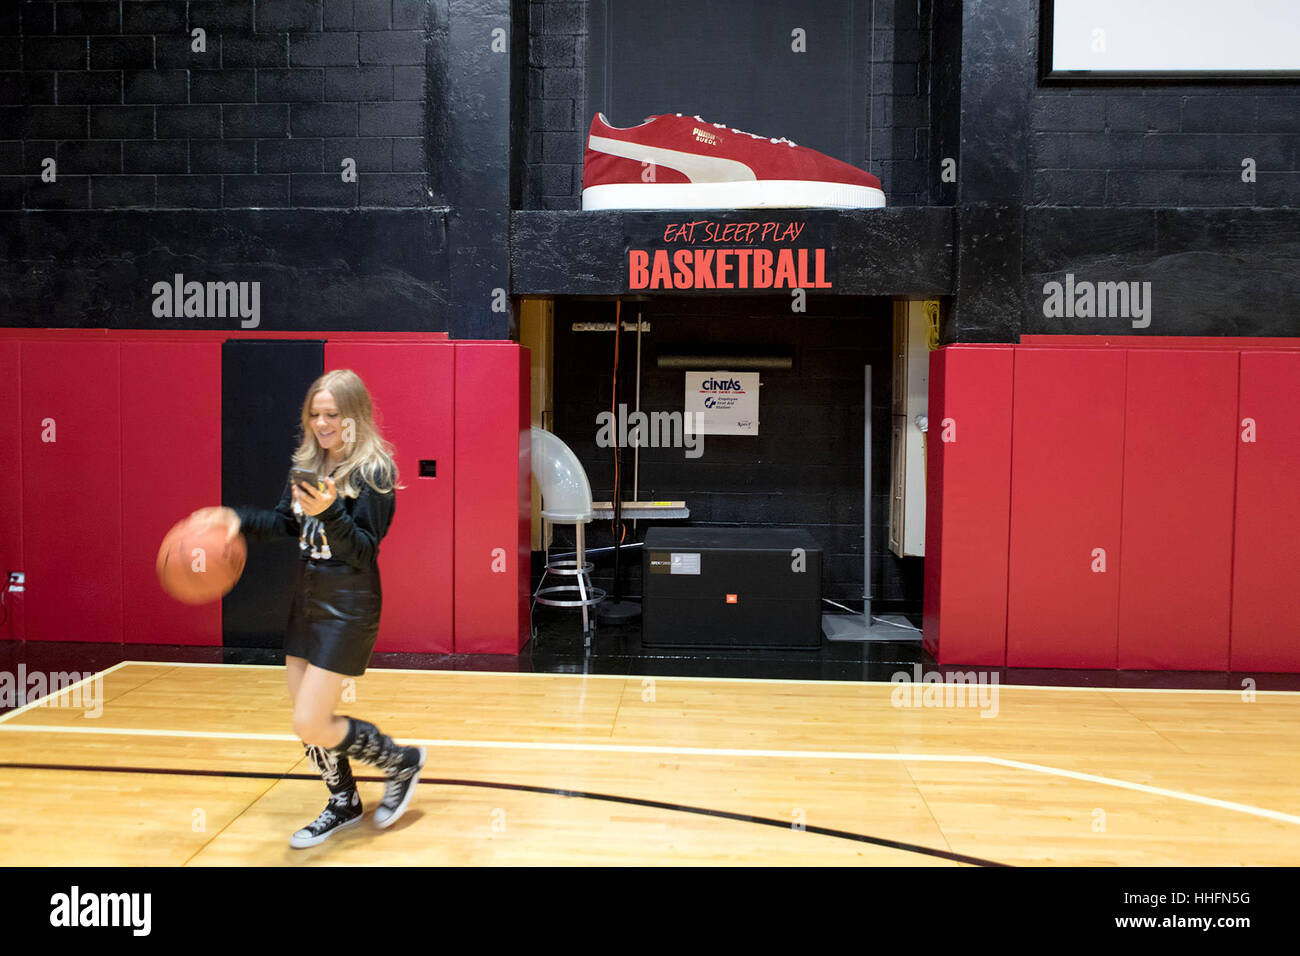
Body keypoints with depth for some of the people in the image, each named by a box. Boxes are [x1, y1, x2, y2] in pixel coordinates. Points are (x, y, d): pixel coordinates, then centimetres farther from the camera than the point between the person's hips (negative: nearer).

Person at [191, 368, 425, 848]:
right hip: (305, 600, 8)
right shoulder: (307, 462, 6)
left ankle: (401, 761, 15)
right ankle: (344, 804, 36)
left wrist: (329, 512, -34)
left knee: (311, 726, -7)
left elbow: (363, 552, -20)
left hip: (348, 609, -8)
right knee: (305, 718, 14)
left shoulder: (374, 472, -15)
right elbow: (285, 523, 12)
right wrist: (239, 518, -4)